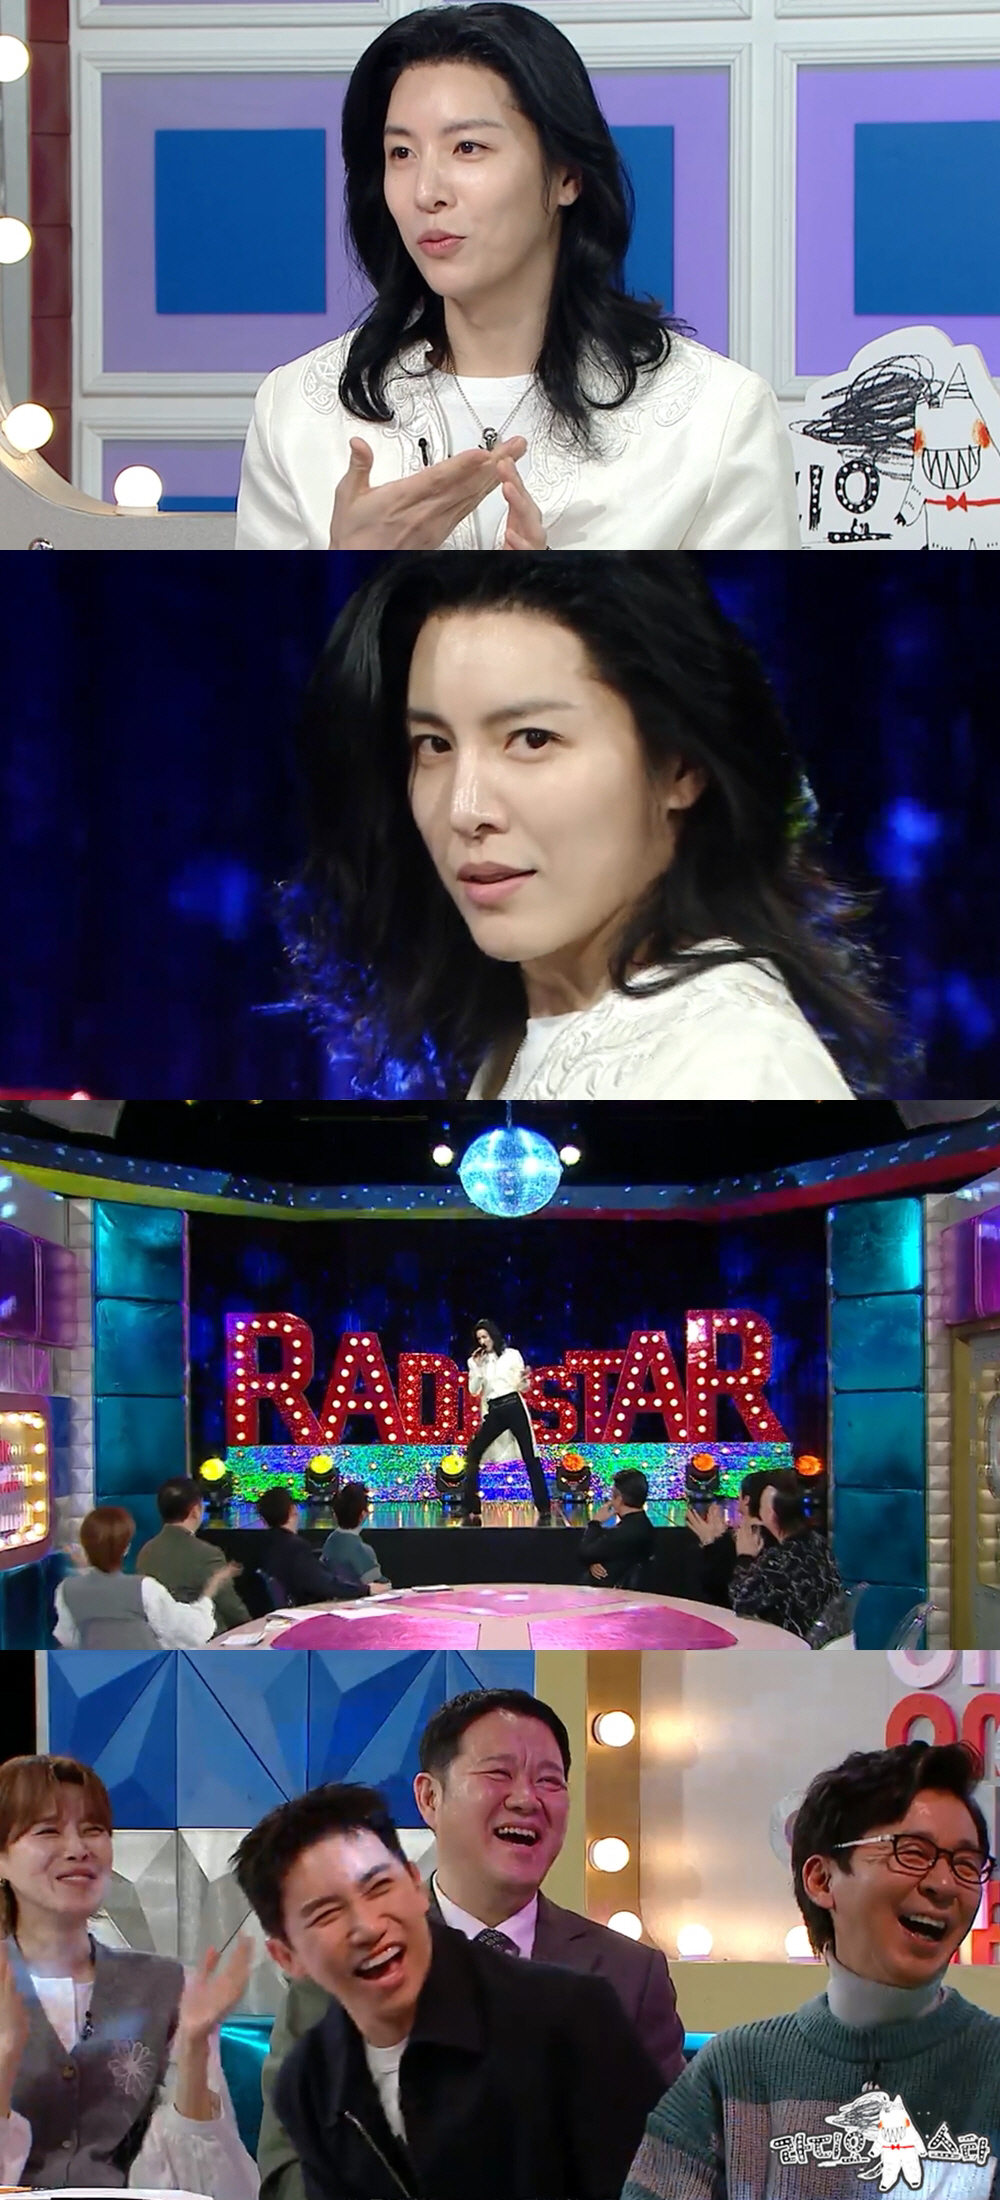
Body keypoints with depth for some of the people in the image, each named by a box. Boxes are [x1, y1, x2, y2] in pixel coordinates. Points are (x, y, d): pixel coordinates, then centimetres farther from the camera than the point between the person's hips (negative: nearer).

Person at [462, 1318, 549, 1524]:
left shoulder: (512, 1355, 3)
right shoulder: (477, 1361, 13)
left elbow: (522, 1387, 6)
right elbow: (474, 1391, 5)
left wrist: (525, 1380, -16)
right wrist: (476, 1367, -4)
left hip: (514, 1407, -4)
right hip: (493, 1412, 4)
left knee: (530, 1456, -6)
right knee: (472, 1453, -5)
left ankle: (544, 1509, -4)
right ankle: (470, 1509, -1)